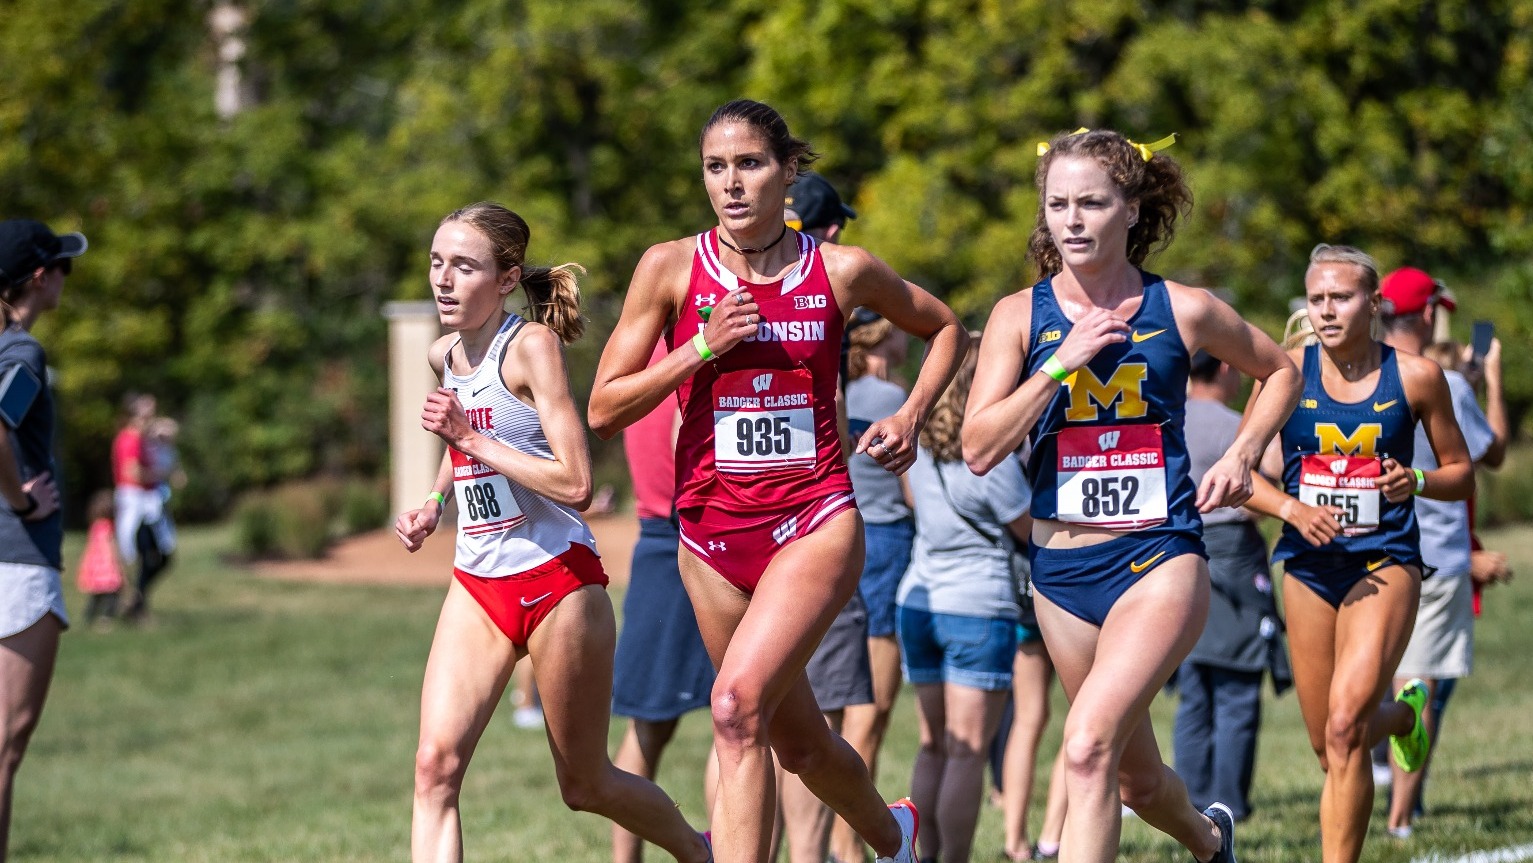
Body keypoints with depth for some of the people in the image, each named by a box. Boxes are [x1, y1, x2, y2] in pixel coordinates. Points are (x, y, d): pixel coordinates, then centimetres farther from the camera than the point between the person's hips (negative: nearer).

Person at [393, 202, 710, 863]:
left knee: (586, 786, 9)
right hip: (477, 585, 6)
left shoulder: (531, 345, -15)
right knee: (436, 764, -14)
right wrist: (433, 504, 13)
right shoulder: (444, 355, 7)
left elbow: (574, 484, -22)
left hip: (557, 579, -6)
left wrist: (472, 439, -20)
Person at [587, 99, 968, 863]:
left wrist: (911, 414, 4)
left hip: (816, 521, -3)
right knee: (801, 744, 15)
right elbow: (604, 410, -3)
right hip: (713, 532, 3)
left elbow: (946, 328, 19)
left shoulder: (844, 271, -1)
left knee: (738, 704, -25)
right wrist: (702, 348, -13)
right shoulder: (670, 269, -2)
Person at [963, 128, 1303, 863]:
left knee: (1088, 744, -25)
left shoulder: (1183, 311, -2)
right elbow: (979, 448, -9)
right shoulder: (1020, 316, 0)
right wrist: (1063, 362, -16)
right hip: (1060, 569, 3)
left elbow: (1280, 371, 17)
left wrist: (1242, 455, 1)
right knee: (1136, 781, 17)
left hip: (1159, 560, -3)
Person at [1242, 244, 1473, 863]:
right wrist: (1290, 508, -15)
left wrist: (1417, 481, -14)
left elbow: (1462, 474, 8)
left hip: (1385, 562, -3)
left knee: (1345, 727, -22)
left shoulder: (1417, 377, -3)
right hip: (1310, 564, 3)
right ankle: (1402, 714, 48)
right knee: (1328, 747, 12)